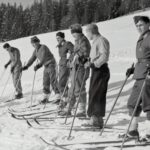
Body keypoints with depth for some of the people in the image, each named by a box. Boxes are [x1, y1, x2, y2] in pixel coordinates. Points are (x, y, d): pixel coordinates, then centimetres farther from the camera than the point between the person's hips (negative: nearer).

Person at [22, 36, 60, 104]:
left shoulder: (43, 47, -17)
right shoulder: (36, 51, 9)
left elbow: (43, 57, -29)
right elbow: (32, 59, 17)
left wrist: (39, 65, -39)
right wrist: (26, 66, 10)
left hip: (51, 64, -8)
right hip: (46, 66, 8)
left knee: (53, 81, -12)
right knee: (45, 82, 8)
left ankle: (58, 96, -11)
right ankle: (46, 97, 14)